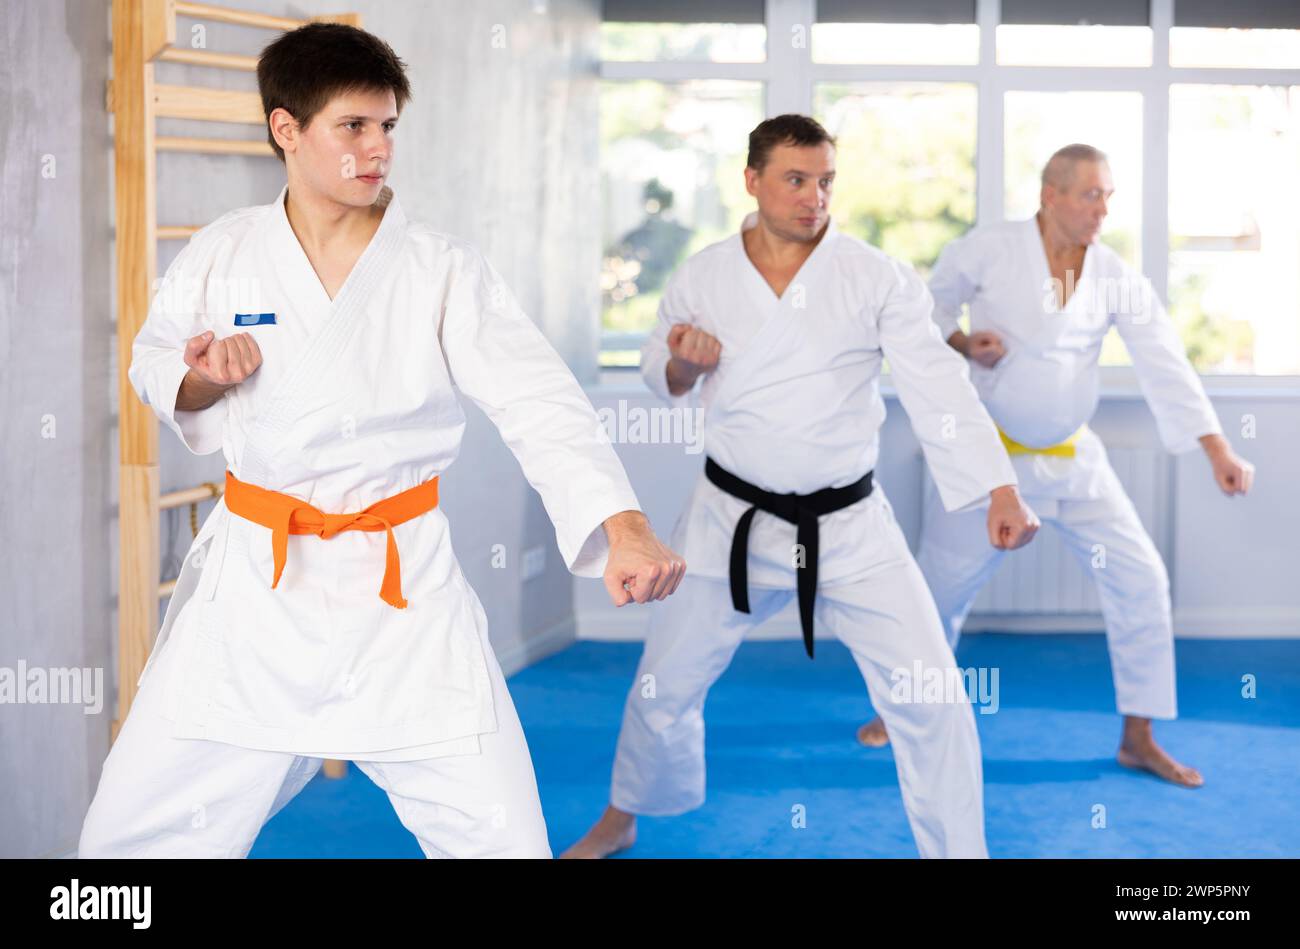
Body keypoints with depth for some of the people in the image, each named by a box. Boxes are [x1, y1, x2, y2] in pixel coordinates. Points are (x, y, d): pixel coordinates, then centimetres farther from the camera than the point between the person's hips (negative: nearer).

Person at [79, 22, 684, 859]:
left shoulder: (445, 271, -6)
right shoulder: (224, 255, 0)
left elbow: (544, 406, -15)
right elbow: (155, 363, 15)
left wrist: (624, 529, -31)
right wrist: (202, 375, -10)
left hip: (407, 595, -1)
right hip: (256, 591, 2)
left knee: (504, 838, -3)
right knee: (132, 832, 7)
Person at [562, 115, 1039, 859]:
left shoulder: (878, 278, -9)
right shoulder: (703, 278, -2)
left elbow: (938, 384, -16)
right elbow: (663, 378, 12)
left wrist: (1001, 490, -27)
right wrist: (681, 363, -13)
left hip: (850, 525, -1)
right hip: (734, 521, 2)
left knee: (931, 700, -6)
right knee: (665, 687, 14)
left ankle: (961, 848, 13)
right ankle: (621, 820, 41)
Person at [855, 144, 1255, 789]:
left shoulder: (1117, 278, -7)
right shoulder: (988, 250, -13)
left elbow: (1167, 367, -10)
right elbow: (928, 307, 2)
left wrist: (1220, 455, -17)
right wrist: (964, 344, -19)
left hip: (1073, 459, 3)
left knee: (1140, 579, -4)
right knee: (942, 585, 6)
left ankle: (1137, 738, 9)